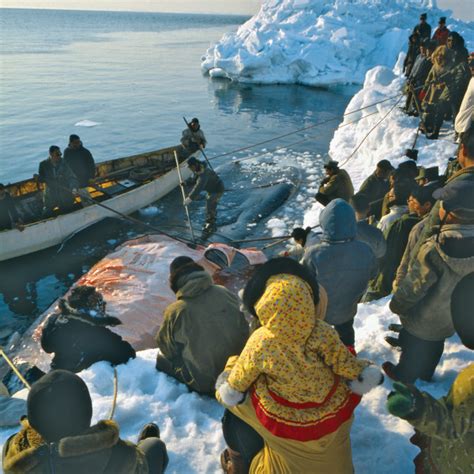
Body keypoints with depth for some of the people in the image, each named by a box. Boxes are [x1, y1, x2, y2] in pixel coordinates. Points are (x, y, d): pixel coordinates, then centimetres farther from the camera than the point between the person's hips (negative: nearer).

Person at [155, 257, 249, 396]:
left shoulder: (175, 311, -16)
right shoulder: (225, 293, -8)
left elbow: (166, 347, 0)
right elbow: (245, 329, 1)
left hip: (207, 383, -4)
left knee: (162, 360, 15)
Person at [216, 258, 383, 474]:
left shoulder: (260, 342, -29)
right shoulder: (323, 332, -29)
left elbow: (241, 379, -11)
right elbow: (344, 363, -15)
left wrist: (227, 386, 9)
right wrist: (366, 373, 4)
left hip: (284, 423, -2)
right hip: (331, 415, 2)